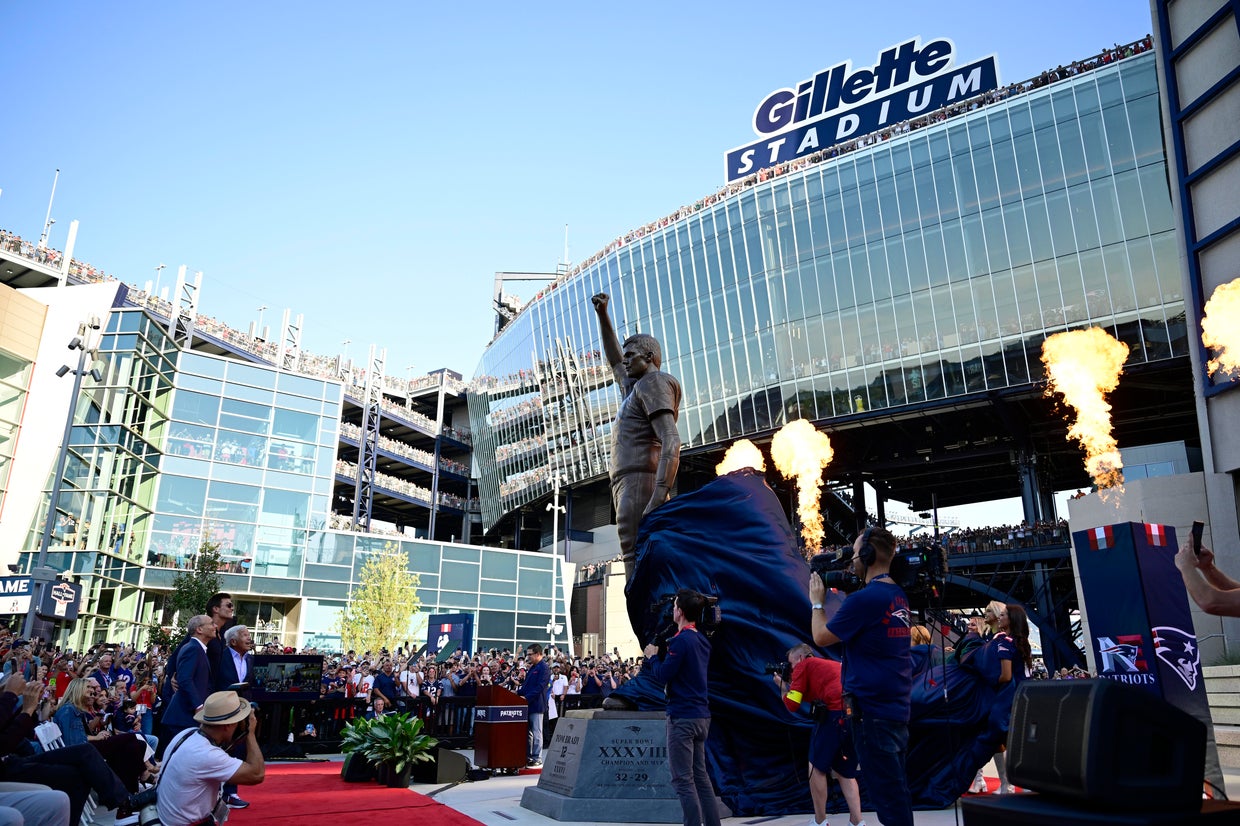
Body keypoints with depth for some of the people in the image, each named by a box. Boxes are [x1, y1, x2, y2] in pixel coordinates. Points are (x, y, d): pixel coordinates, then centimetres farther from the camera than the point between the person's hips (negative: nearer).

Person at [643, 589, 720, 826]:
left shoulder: (681, 640, -15)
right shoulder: (702, 640, 12)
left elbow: (663, 675, -16)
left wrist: (652, 656, 0)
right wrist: (661, 655, 15)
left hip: (682, 717, -9)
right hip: (701, 715, 9)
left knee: (682, 779, -4)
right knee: (700, 776, 14)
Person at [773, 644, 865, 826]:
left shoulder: (803, 666, 9)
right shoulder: (834, 664, 30)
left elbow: (792, 704, 4)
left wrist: (782, 686, 21)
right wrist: (792, 684, 31)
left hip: (835, 715, -7)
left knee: (817, 767, 9)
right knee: (845, 773, 19)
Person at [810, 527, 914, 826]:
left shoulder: (864, 598, -19)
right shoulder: (899, 596, 8)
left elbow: (821, 637, -10)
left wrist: (817, 601, 4)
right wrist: (845, 594, 15)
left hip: (872, 708, -9)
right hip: (897, 706, 9)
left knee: (886, 794, -2)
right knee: (896, 790, 15)